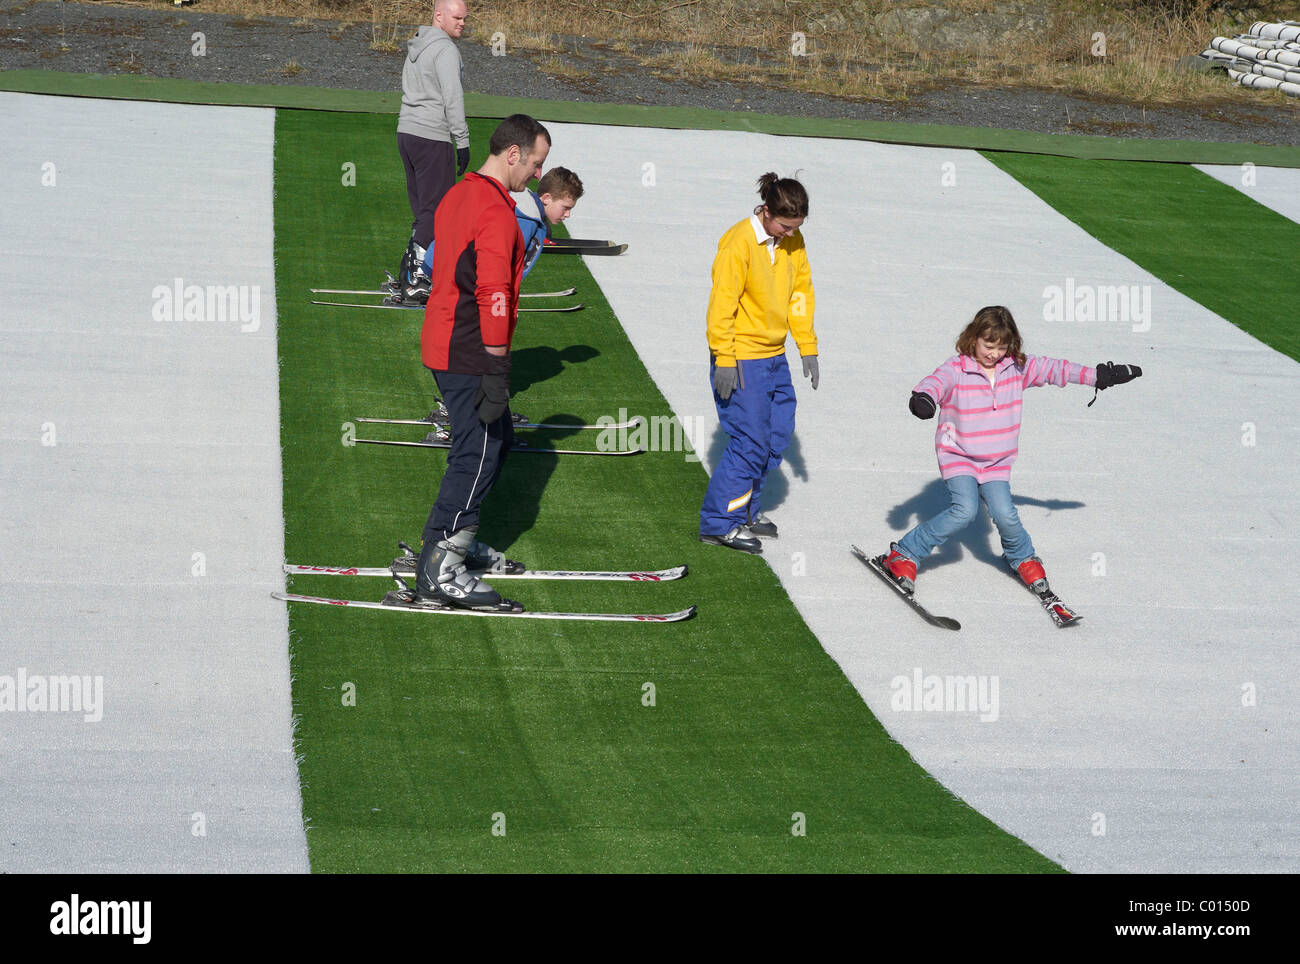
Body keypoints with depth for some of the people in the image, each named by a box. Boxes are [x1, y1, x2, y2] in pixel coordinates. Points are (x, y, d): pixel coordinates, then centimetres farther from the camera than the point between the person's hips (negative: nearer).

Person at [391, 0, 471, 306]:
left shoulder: (416, 48, 18)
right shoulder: (444, 49, -12)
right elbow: (452, 98, -18)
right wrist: (463, 142, -15)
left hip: (407, 132, 9)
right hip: (433, 137, -9)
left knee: (422, 209, 14)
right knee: (435, 209, -8)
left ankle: (409, 275, 14)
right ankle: (417, 281, -13)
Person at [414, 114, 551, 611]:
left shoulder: (458, 196, 13)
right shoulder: (496, 212, -20)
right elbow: (493, 295, -24)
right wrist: (498, 374, -23)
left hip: (444, 343, 10)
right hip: (471, 358, -10)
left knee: (496, 440, 20)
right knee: (479, 454, -4)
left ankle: (450, 535, 27)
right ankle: (439, 572, -3)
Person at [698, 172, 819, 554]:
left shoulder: (792, 241, 5)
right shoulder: (739, 242, -18)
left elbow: (800, 292, 14)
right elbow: (722, 302, -18)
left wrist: (807, 348, 13)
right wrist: (724, 361, -19)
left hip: (774, 357, 8)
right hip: (741, 361, -8)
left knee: (776, 436, 12)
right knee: (750, 441, -8)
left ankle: (746, 509, 27)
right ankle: (719, 523, 0)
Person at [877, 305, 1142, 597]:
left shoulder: (1017, 367, 0)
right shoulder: (956, 370, -15)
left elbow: (1053, 369, 8)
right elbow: (936, 381, -33)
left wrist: (1099, 376, 8)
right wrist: (924, 397, -58)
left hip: (997, 462, 4)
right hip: (957, 455, -4)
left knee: (1005, 515, -12)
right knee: (964, 509, -23)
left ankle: (1022, 557, 21)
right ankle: (904, 553, -10)